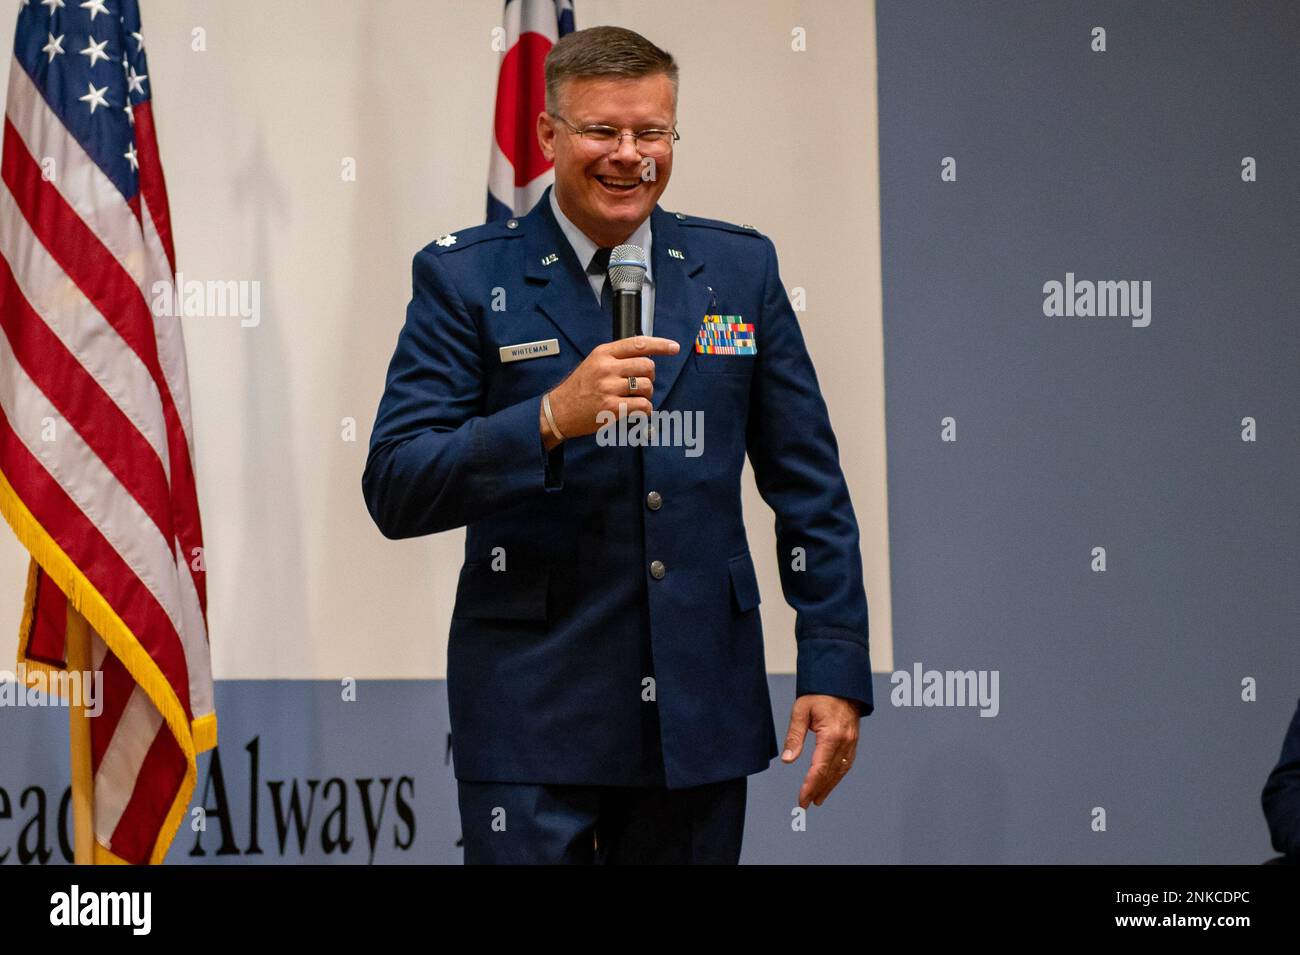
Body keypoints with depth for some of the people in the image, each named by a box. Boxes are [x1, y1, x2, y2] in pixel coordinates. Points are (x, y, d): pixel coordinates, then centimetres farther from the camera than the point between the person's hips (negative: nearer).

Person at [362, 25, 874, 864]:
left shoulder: (739, 268, 9)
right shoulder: (466, 278, -1)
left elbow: (809, 488, 11)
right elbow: (395, 491, -8)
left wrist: (835, 668, 3)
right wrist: (551, 419, -21)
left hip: (701, 713, 3)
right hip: (534, 716, -3)